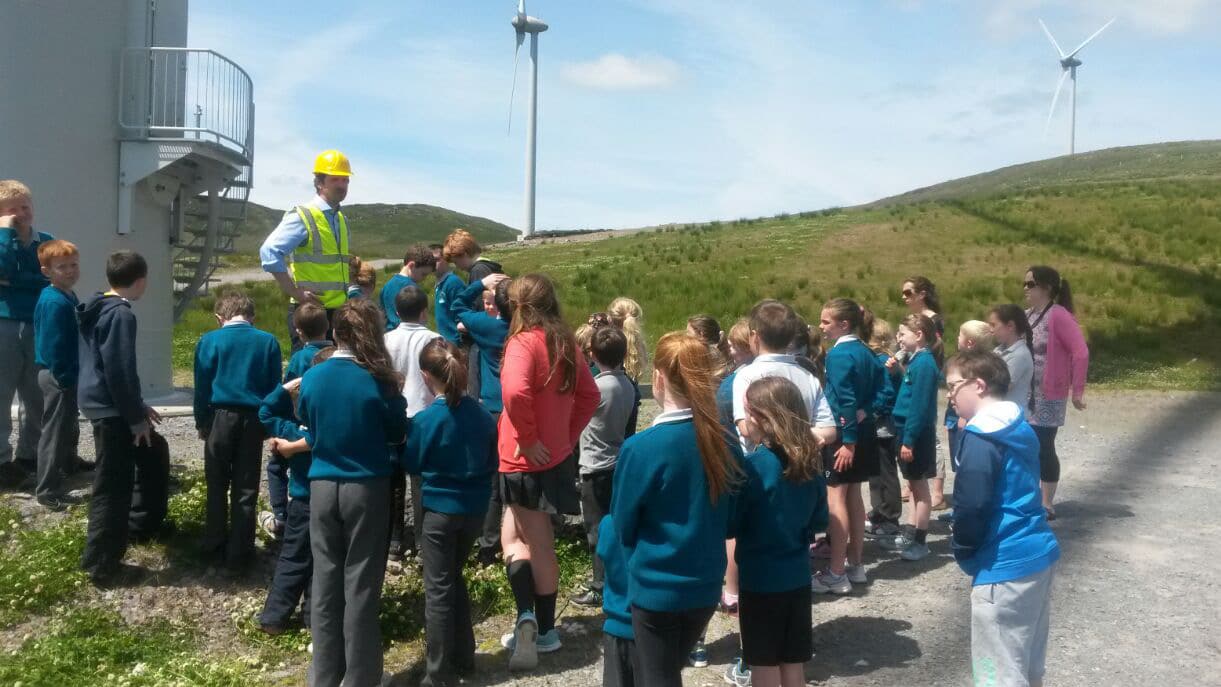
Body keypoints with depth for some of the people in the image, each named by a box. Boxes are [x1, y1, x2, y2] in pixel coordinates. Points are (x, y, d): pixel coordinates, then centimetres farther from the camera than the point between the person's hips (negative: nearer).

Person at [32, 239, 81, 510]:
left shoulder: (69, 297, 11)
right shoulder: (55, 302, -20)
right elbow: (54, 346, -23)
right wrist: (64, 379, -21)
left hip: (66, 374, 10)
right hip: (58, 376, -10)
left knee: (68, 426, 23)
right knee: (55, 432, -3)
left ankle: (69, 466, 40)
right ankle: (47, 492, 4)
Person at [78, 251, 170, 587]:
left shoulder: (98, 309, 13)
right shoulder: (121, 314, -18)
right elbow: (120, 372, -23)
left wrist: (138, 408, 23)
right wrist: (136, 417, -16)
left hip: (102, 403, 10)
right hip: (111, 409, -10)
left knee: (155, 451, 24)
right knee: (113, 486, -3)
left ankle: (144, 522, 35)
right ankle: (102, 564, 4)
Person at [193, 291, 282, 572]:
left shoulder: (209, 341, -2)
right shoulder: (268, 342, 1)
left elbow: (202, 387, -1)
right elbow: (275, 388, 4)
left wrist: (201, 422, 9)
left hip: (220, 417, 0)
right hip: (253, 419, 0)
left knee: (217, 486, 16)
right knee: (245, 490, 6)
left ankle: (215, 546, 25)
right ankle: (237, 555, 9)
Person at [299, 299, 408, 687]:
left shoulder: (312, 377, -2)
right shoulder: (378, 380, -12)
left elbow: (308, 424, 11)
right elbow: (398, 433, -1)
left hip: (322, 485, 3)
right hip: (367, 487, -3)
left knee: (325, 580, 13)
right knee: (360, 583, 5)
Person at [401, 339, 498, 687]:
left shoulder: (426, 419, -16)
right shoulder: (483, 414, -3)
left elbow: (411, 464, -3)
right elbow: (492, 463, 6)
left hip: (440, 511, -5)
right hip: (474, 508, 5)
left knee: (438, 590, 4)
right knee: (454, 579, 22)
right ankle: (463, 656, 30)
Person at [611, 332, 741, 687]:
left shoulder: (641, 447, -21)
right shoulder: (725, 444, -5)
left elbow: (622, 524, -8)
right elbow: (729, 521, 6)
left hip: (657, 587, -5)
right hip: (706, 585, 5)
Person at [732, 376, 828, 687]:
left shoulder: (754, 465, -19)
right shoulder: (810, 462, -1)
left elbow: (731, 525, -14)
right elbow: (819, 521, 10)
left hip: (760, 579, -6)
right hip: (797, 577, 6)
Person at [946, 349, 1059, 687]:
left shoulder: (980, 438, -17)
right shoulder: (1021, 429, 11)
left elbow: (970, 507, -22)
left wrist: (963, 551, -4)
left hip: (1005, 568, -9)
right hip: (1041, 554, 9)